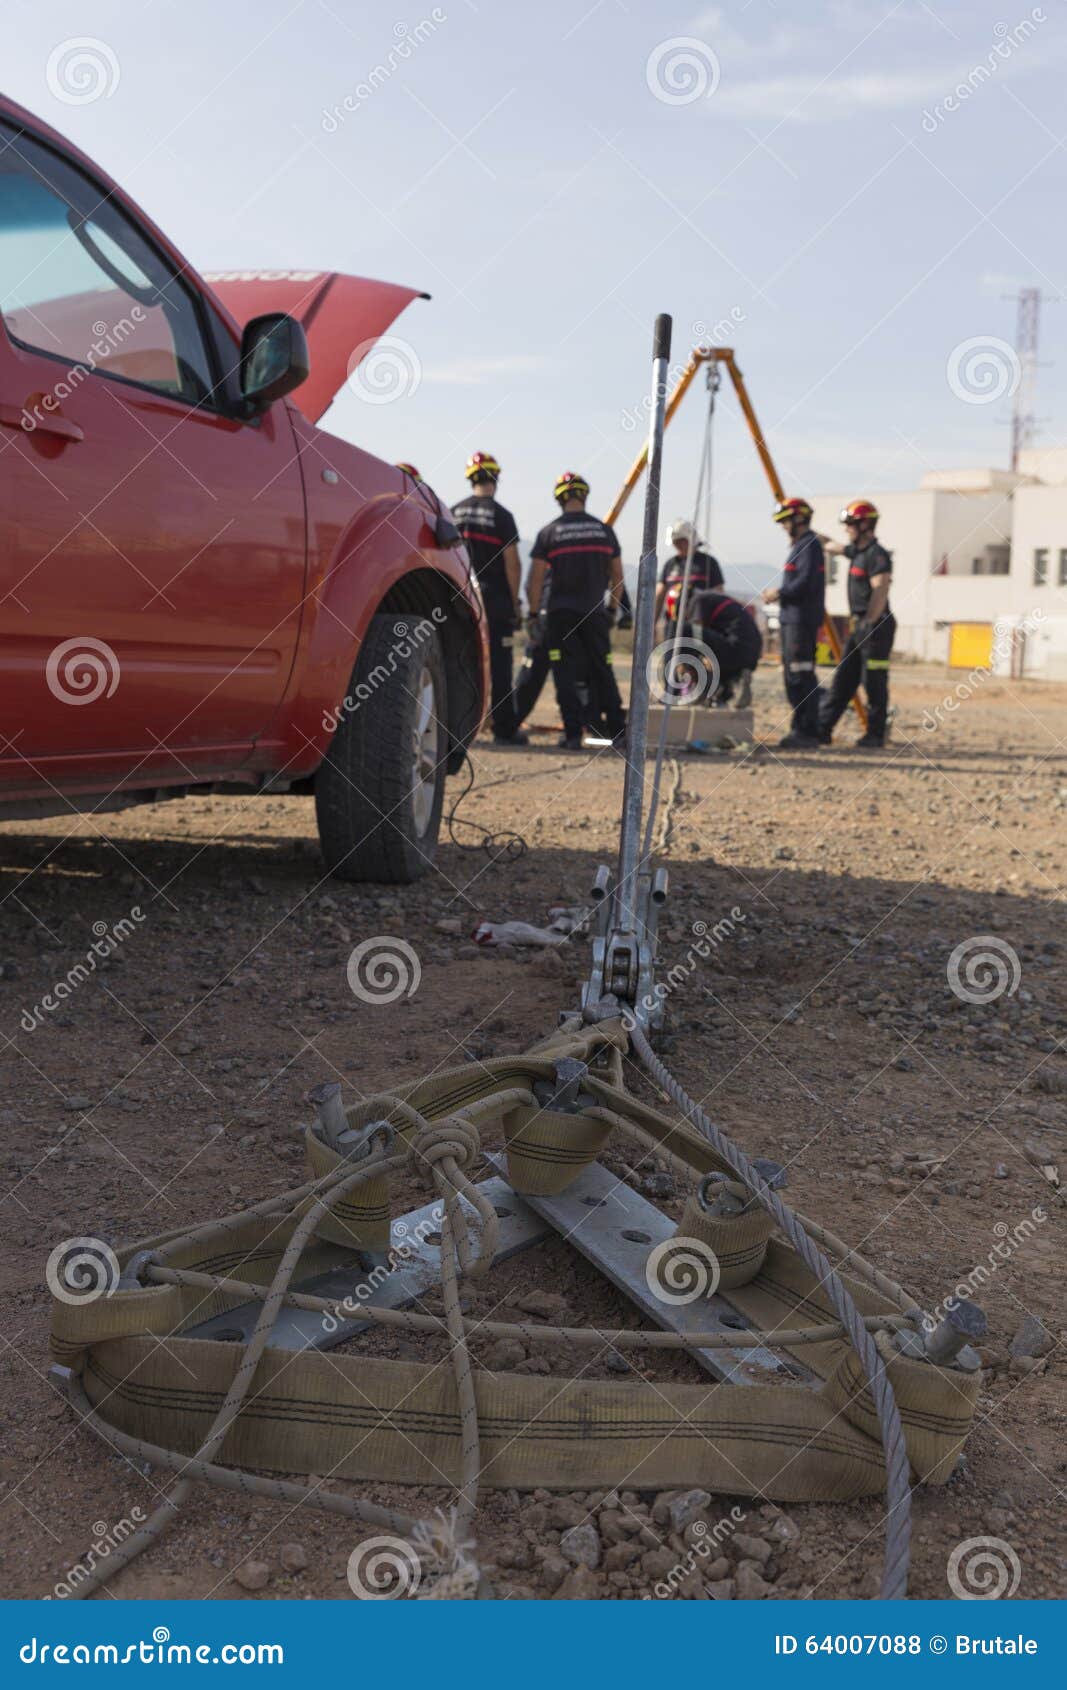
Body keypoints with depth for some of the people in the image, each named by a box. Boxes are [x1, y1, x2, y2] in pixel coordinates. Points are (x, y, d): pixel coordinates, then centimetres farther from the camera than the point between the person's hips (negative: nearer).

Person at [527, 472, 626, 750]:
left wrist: (533, 613, 5)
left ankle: (573, 734, -4)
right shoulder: (605, 531, 6)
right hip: (595, 611, 2)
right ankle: (617, 732, 11)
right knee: (603, 672, 10)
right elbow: (617, 576, 11)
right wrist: (614, 609, 22)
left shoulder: (549, 534, -3)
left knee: (565, 674, 1)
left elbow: (536, 580, -4)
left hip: (560, 612, -2)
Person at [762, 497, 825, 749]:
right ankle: (800, 729, 16)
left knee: (802, 677, -12)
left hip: (802, 620, -11)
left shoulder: (809, 545, -10)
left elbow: (806, 583, -20)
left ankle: (808, 733, -12)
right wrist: (778, 593, 11)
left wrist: (779, 592, -9)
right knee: (792, 677, 12)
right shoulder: (799, 546, 21)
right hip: (791, 619, 11)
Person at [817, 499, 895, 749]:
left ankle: (876, 736, 4)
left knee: (874, 684, -3)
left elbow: (880, 594, -21)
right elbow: (835, 547, 35)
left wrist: (869, 624, -21)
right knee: (842, 680, 9)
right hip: (858, 625, 10)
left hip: (875, 626, -10)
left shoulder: (877, 555, -14)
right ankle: (822, 729, 12)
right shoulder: (857, 551, 15)